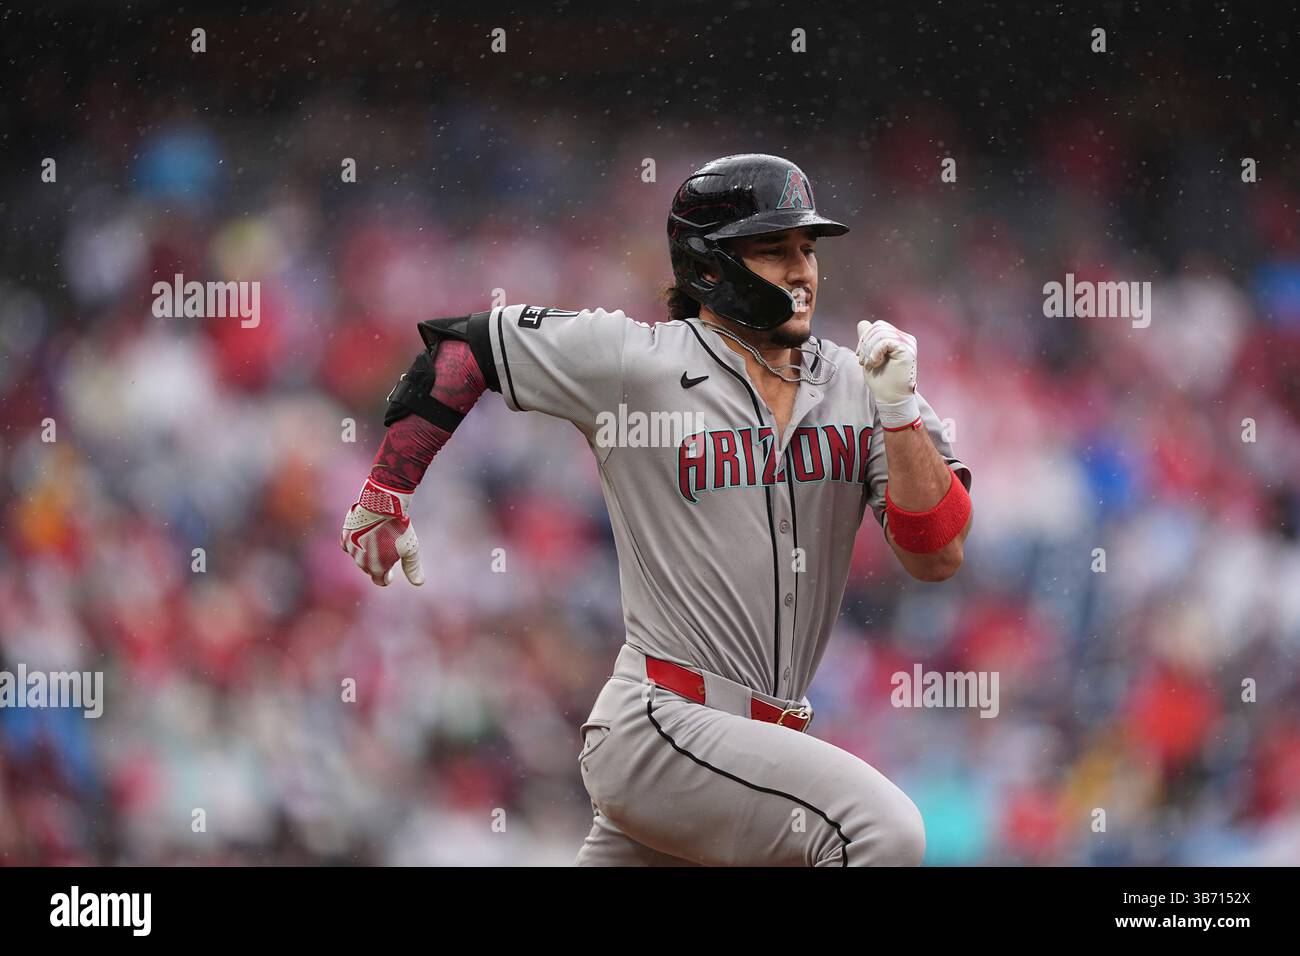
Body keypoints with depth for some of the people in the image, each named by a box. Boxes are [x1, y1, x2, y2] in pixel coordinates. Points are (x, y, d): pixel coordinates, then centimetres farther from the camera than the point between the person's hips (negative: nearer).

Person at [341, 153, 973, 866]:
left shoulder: (855, 385, 7)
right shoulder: (634, 361, -5)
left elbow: (937, 558, 0)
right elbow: (465, 346, 6)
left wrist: (899, 411, -12)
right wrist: (386, 491, 6)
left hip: (768, 742, 6)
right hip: (660, 730, -6)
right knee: (884, 828, -26)